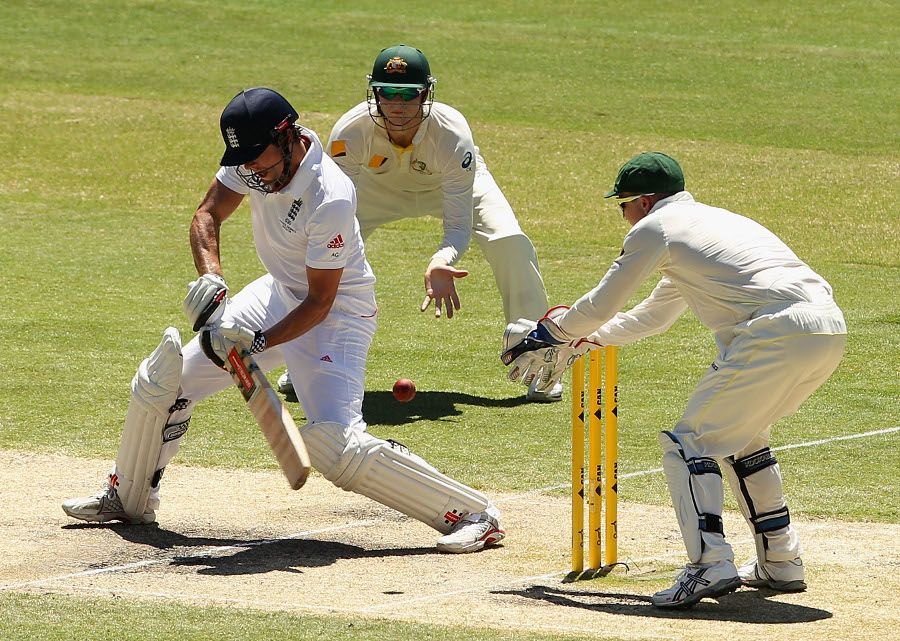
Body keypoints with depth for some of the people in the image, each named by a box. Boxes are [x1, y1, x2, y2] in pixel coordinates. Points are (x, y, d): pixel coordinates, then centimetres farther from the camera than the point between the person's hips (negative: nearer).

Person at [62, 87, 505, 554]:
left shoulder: (330, 197, -33)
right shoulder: (254, 158, -14)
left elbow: (320, 303, -26)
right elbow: (208, 215, -3)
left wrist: (258, 342, -35)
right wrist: (210, 277, -22)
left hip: (336, 312, -8)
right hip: (280, 293, 8)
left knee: (334, 443, -25)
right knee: (159, 383, 8)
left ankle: (474, 515, -18)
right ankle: (126, 499, 33)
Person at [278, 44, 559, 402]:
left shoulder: (452, 133, -39)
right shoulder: (350, 132, -36)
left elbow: (459, 225, -38)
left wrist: (441, 262, -60)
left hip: (453, 184, -2)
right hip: (378, 184, 2)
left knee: (510, 243, -25)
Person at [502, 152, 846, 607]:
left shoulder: (655, 228, 6)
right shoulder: (713, 219, 33)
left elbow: (601, 306, 11)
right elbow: (655, 316, 41)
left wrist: (547, 334, 27)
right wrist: (582, 342, 42)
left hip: (778, 334, -9)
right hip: (832, 329, 9)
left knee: (690, 442, -2)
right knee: (740, 434, 26)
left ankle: (710, 564, -19)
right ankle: (780, 563, 25)